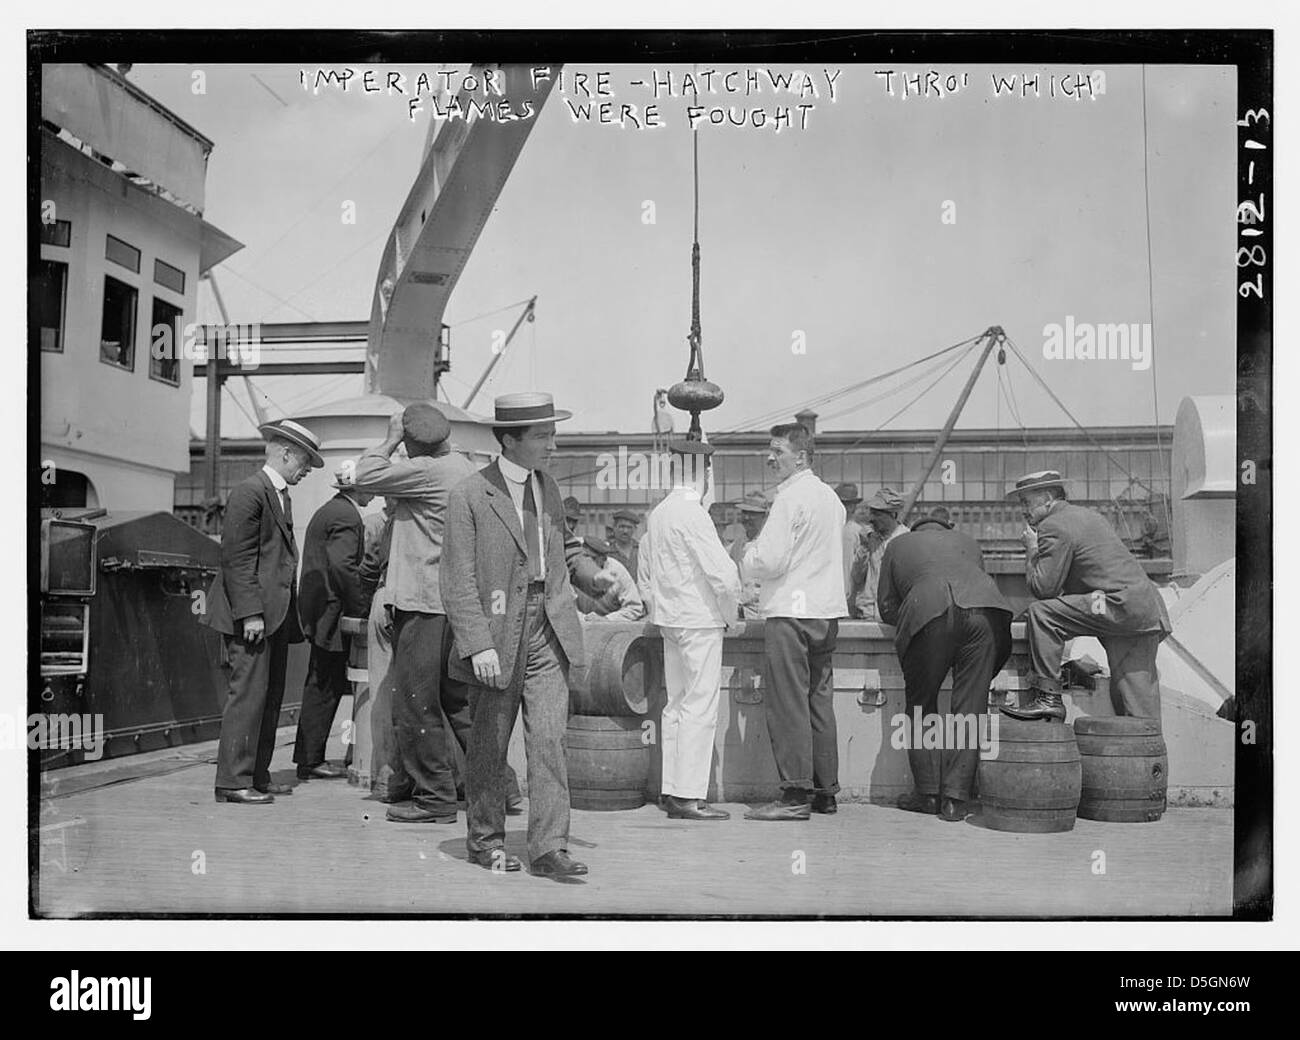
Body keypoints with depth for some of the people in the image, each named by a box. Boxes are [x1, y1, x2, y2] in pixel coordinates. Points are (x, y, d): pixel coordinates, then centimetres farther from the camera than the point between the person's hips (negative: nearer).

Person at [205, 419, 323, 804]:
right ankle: (233, 780, -4)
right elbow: (236, 557, -16)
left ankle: (258, 776, 18)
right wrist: (250, 613, -21)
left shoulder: (281, 496, 19)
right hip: (252, 615, -10)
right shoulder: (249, 493, -10)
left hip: (276, 615, 10)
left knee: (271, 697, 11)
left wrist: (290, 614, 17)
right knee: (248, 693, -9)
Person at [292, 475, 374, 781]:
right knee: (323, 689, -5)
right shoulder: (347, 516, -13)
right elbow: (343, 566, -23)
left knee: (320, 687, 13)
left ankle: (308, 757, 17)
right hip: (332, 612, -10)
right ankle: (310, 761, -1)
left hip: (317, 609, 10)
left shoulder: (327, 511, 19)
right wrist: (360, 609, -16)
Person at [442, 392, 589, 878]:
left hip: (547, 628, 4)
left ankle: (549, 847, -2)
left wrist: (566, 617, 18)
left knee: (548, 739, -4)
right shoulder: (469, 495, -9)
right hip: (497, 630, -4)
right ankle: (486, 840, 24)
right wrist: (478, 645, -19)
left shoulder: (548, 486, 11)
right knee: (489, 746, 8)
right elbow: (458, 580, -12)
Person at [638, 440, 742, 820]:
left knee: (677, 705, 12)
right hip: (700, 621, -9)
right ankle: (689, 796, -5)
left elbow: (644, 578, 20)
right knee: (700, 707, -6)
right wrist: (730, 613, -4)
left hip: (669, 620, 9)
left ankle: (672, 791, 16)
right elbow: (723, 574, -19)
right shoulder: (691, 515, -16)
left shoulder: (656, 514, 11)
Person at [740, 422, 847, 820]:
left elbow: (770, 561, -18)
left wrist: (747, 560, 3)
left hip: (791, 612, -9)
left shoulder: (791, 497, -12)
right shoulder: (831, 498, 15)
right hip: (826, 611, 9)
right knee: (819, 701, 12)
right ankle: (825, 791, 15)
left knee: (787, 702, -6)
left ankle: (796, 793, -6)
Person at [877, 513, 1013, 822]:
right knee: (969, 709, 5)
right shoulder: (967, 541, 37)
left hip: (930, 614, -2)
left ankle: (928, 792, 10)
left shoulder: (899, 544, 31)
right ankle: (955, 799, 3)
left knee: (921, 705, 12)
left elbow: (886, 607, 27)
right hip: (985, 610, 2)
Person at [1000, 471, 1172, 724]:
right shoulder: (1086, 515, 25)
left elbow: (1043, 588, -9)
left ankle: (1048, 697, -14)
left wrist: (1031, 550, 3)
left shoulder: (1053, 527, -5)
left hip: (1122, 606, -10)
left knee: (1040, 613, -13)